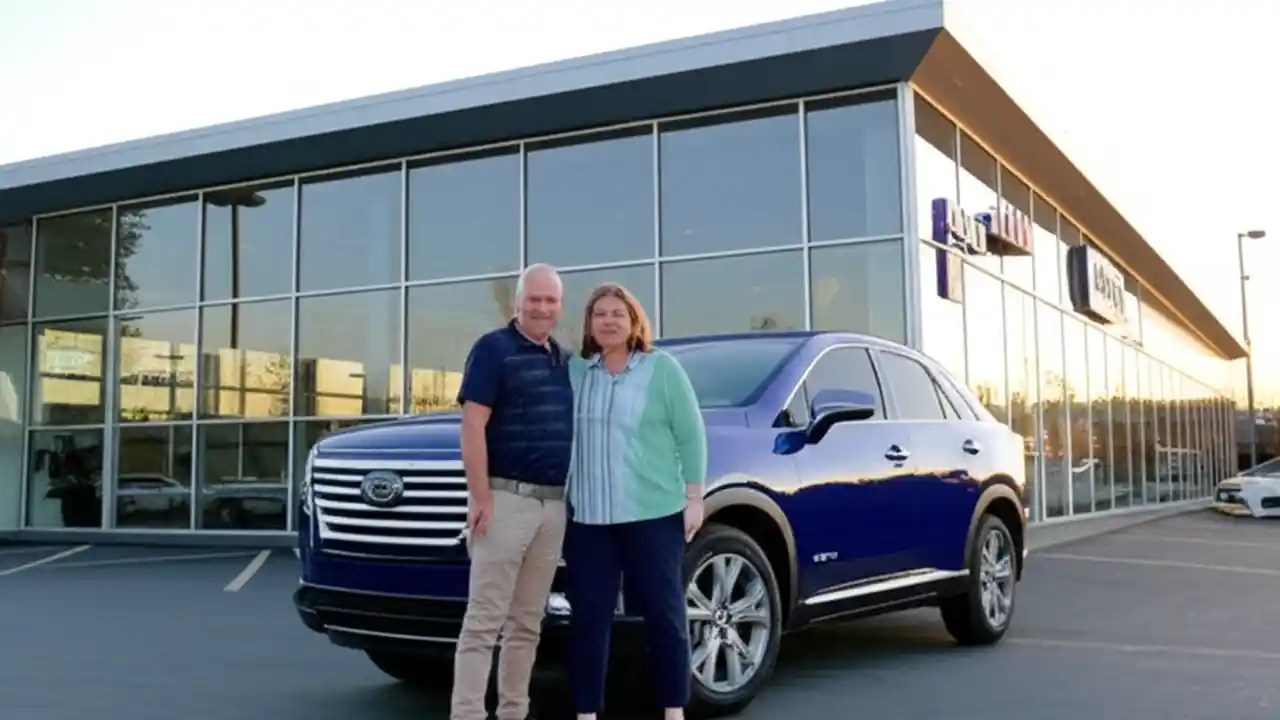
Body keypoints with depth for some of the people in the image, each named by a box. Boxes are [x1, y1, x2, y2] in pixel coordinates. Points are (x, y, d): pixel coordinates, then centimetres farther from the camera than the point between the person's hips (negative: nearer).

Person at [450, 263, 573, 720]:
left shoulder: (563, 360, 16)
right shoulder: (493, 348, -5)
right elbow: (472, 427, -12)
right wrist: (481, 497, -18)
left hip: (554, 504, 7)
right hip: (506, 499, -7)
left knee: (528, 623, 12)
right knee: (484, 620, -6)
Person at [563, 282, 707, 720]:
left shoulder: (662, 368, 2)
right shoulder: (573, 371, 8)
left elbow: (690, 435, 2)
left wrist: (694, 498, -3)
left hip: (654, 514, -2)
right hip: (587, 518, 2)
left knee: (664, 614, 4)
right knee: (588, 618, 4)